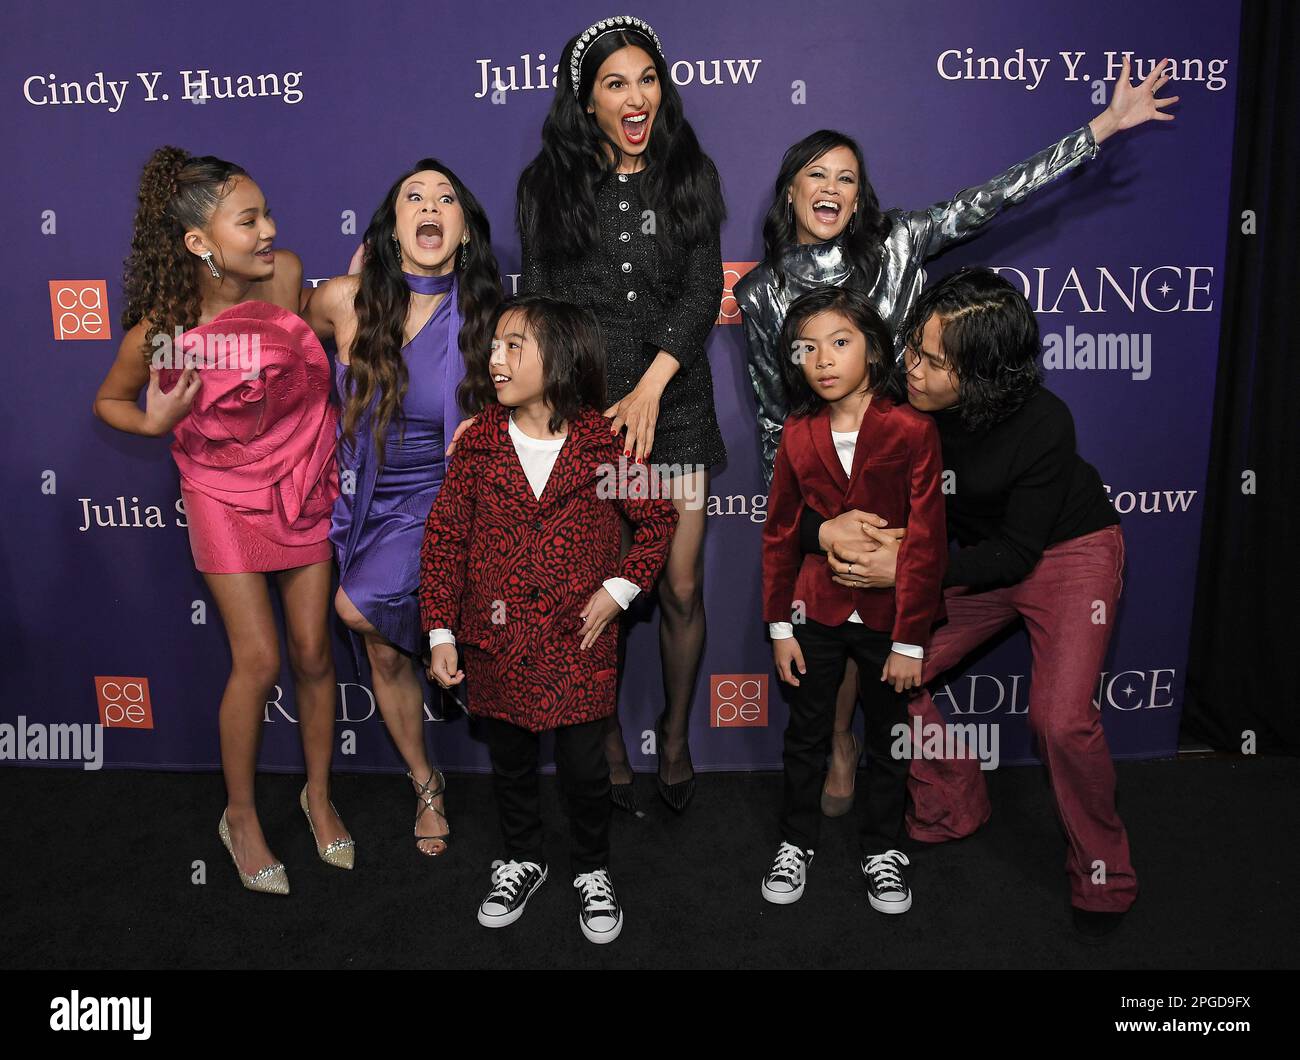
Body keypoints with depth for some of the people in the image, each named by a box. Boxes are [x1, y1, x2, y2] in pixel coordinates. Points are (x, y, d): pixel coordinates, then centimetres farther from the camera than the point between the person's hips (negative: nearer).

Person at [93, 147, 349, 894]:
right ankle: (241, 816, 21)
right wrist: (154, 422, -20)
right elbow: (108, 401, -1)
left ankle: (320, 794, 30)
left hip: (306, 488, 3)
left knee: (313, 654, 8)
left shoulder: (286, 274, -12)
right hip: (227, 498, -2)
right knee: (259, 661, -4)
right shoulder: (162, 329, -18)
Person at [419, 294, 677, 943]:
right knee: (509, 761, 18)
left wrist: (620, 587, -8)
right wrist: (441, 631, -4)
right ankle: (522, 861, 42)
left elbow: (657, 519, 2)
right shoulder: (478, 442, -2)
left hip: (578, 641, -2)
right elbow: (444, 537, -1)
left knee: (584, 767, 8)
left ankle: (592, 871, 34)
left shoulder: (603, 442, -7)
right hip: (494, 641, 2)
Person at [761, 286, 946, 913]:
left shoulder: (912, 431, -14)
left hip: (886, 616, -2)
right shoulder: (798, 434, -4)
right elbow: (779, 533, 3)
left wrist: (910, 641, -13)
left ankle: (882, 848, 37)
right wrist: (779, 627, 2)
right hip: (816, 611, 2)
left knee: (888, 738, 16)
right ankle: (797, 841, 37)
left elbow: (926, 542, -14)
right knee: (805, 734, 16)